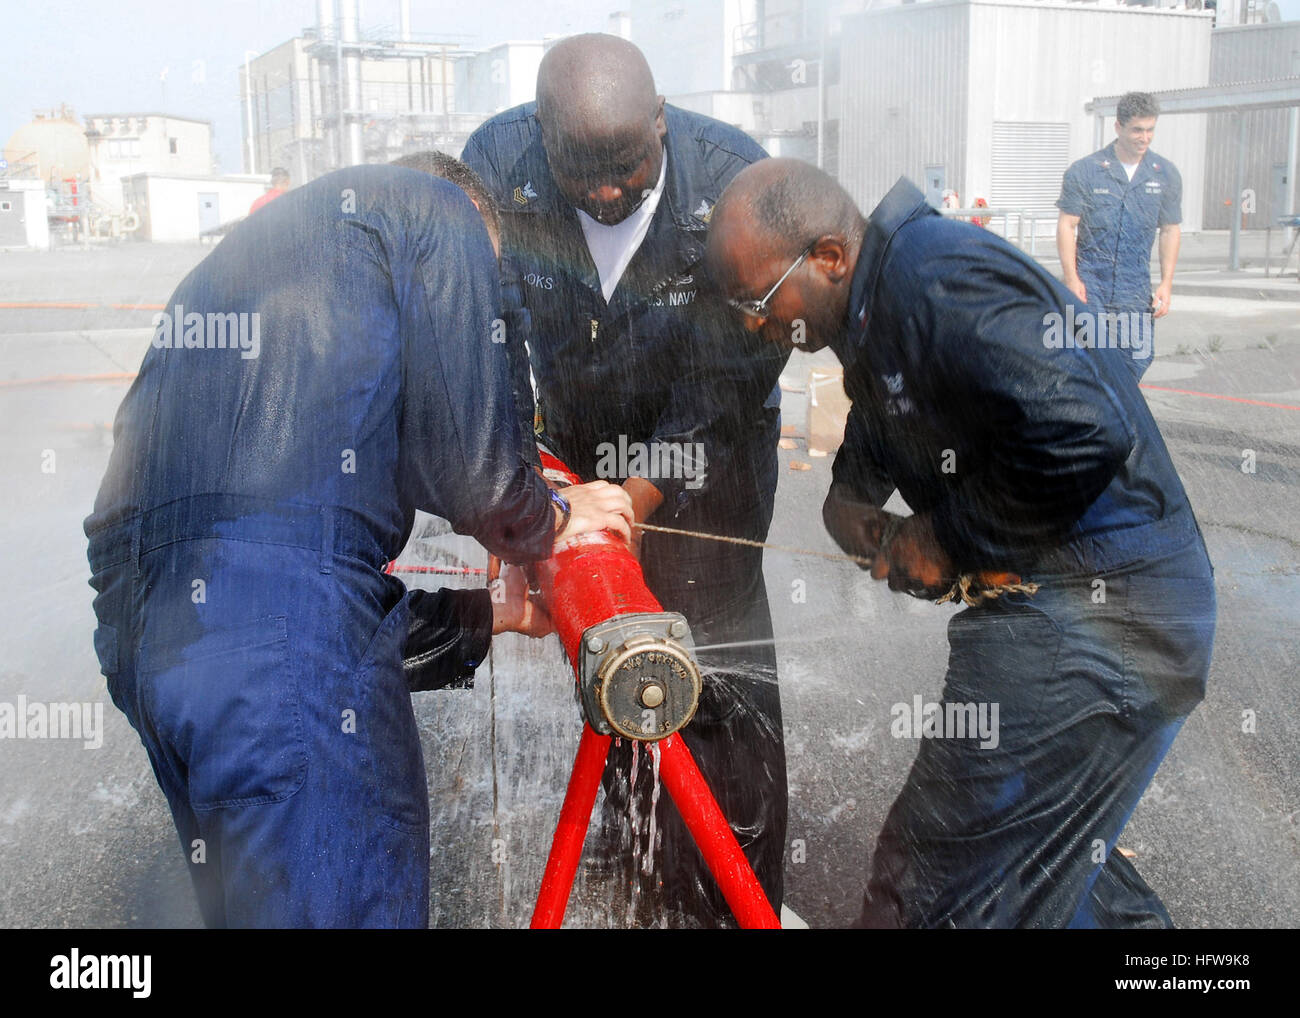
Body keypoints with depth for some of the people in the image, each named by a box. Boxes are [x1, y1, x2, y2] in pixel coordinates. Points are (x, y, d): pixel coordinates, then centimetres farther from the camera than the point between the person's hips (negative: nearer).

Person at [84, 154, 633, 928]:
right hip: (289, 628, -9)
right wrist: (552, 521, 21)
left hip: (142, 628, 9)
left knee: (255, 903, 20)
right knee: (354, 905, 1)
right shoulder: (434, 211, 9)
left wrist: (491, 616, 34)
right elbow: (462, 456, -3)